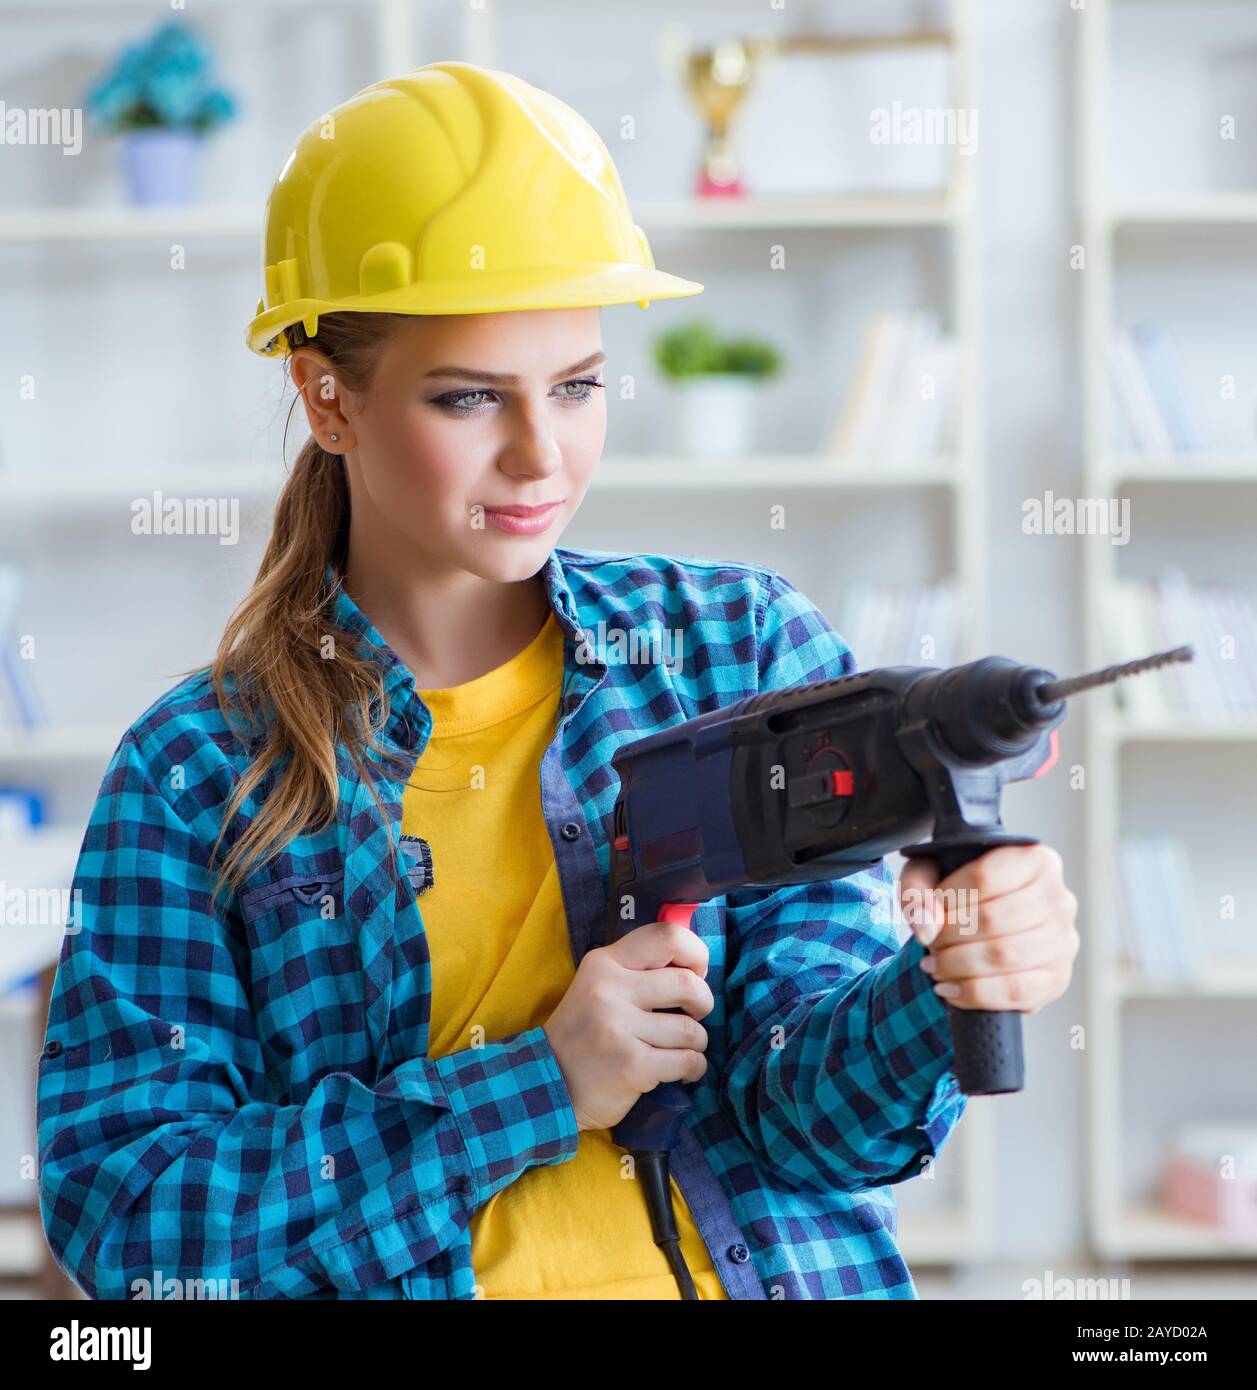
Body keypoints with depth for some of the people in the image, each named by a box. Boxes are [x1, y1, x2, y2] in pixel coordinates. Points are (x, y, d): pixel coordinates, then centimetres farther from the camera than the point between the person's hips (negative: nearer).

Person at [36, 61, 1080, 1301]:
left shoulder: (745, 649, 7)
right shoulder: (194, 776, 2)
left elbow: (812, 1105, 1)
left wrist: (941, 994, -20)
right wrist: (541, 1085, -11)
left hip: (763, 1269, 1)